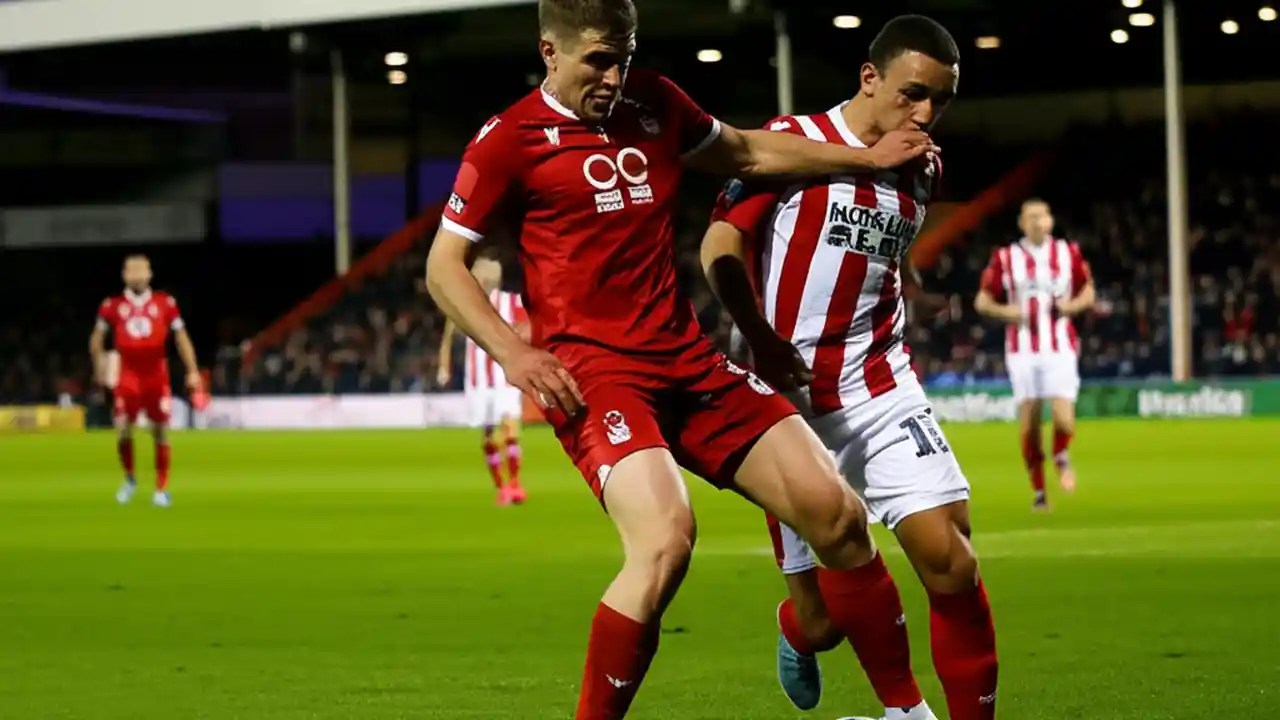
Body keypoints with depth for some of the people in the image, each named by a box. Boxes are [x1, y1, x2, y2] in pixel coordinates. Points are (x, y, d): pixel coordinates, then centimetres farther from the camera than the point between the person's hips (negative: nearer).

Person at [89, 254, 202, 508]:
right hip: (127, 375, 0)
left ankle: (162, 489, 12)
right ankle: (129, 479, 16)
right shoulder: (112, 306, 2)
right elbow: (98, 337, 16)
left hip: (157, 375, 0)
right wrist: (100, 363, 8)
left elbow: (181, 338, 6)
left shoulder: (165, 303, 2)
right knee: (123, 429, -9)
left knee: (160, 431, 2)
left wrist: (192, 371, 2)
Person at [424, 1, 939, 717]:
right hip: (591, 370, -6)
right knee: (665, 540, -31)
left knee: (837, 514, -3)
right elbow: (443, 265, 0)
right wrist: (513, 352, -14)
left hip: (688, 360, 6)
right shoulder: (510, 140, -4)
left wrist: (869, 157, 26)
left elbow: (748, 152, 30)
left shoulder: (655, 103, 12)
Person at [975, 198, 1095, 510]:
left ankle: (1062, 457, 24)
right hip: (1023, 351, 0)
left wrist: (1073, 305, -5)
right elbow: (983, 301, 8)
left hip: (1060, 348, 0)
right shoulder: (1005, 258, 3)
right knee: (1029, 423, -3)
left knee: (1064, 420, -11)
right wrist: (1006, 312, -12)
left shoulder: (1069, 253, 7)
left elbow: (1088, 291, 17)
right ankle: (1039, 490, 12)